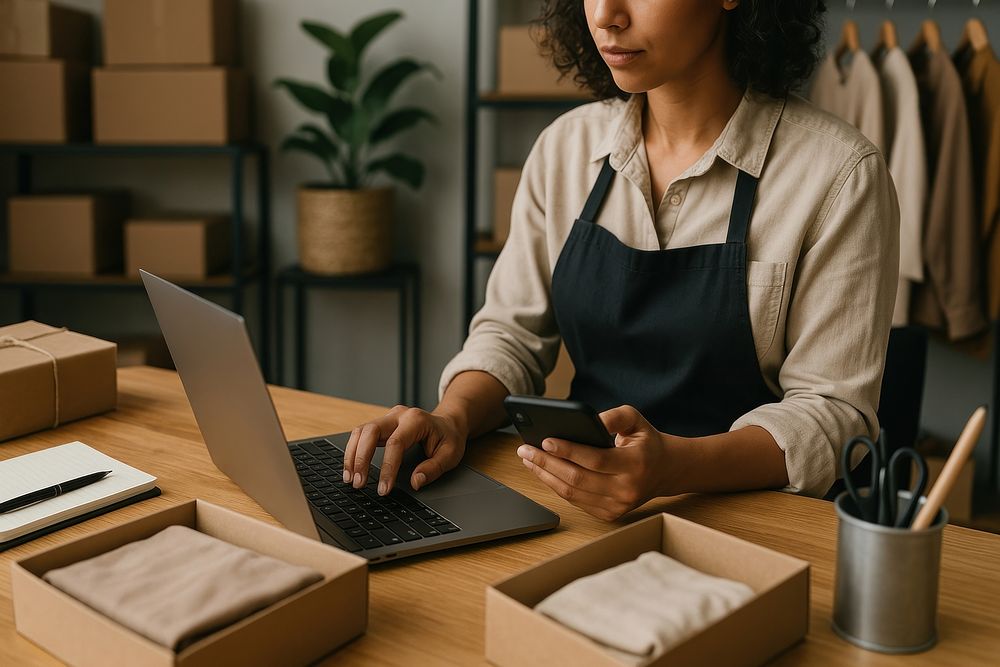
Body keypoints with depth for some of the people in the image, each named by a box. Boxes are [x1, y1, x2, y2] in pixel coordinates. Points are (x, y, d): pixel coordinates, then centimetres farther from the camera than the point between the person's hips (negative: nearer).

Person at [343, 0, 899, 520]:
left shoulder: (841, 174, -11)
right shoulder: (566, 145, 4)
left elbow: (832, 410, -13)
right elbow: (513, 332, 8)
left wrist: (673, 465, -31)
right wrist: (453, 418, -13)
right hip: (582, 508, 4)